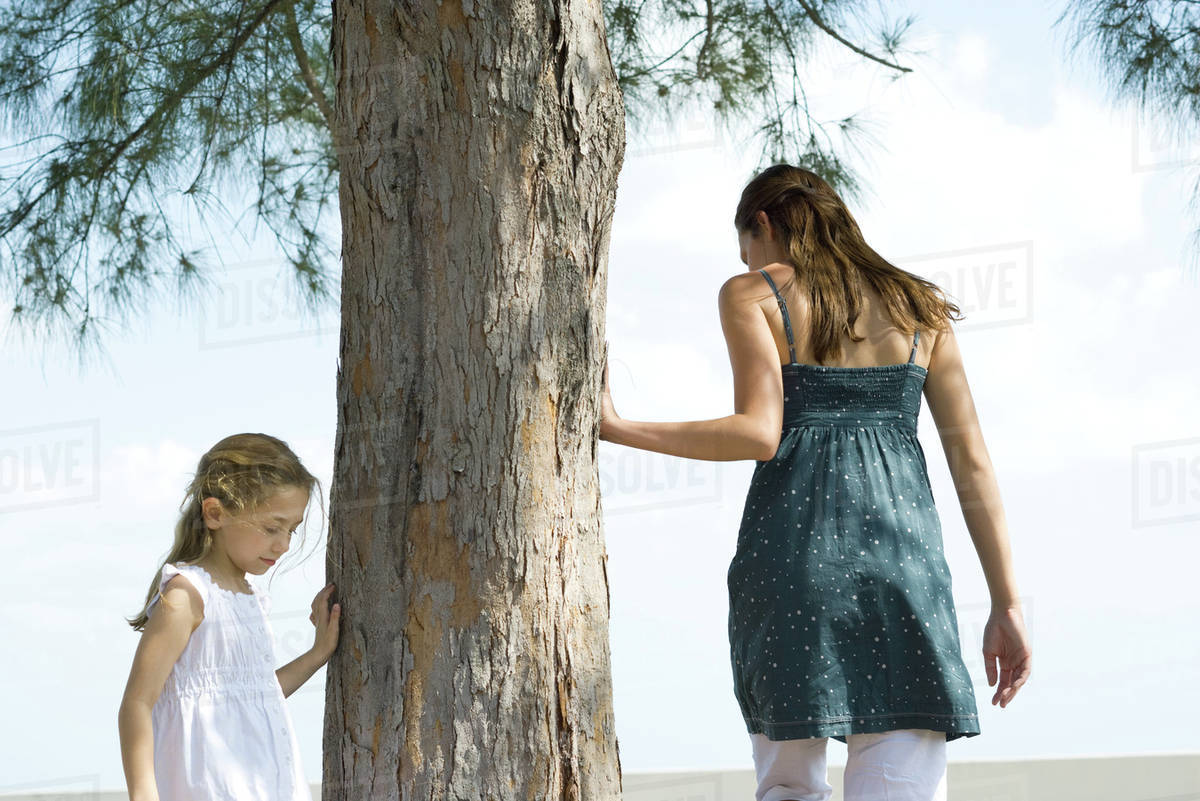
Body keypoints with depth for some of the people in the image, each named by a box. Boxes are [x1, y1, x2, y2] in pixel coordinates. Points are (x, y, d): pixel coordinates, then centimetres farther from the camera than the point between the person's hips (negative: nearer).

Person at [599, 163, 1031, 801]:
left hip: (790, 541, -1)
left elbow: (758, 433, -7)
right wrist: (1006, 604, 11)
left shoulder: (751, 295, 8)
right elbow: (972, 461, 12)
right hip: (904, 550, 2)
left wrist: (615, 428, -2)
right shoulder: (919, 306, 18)